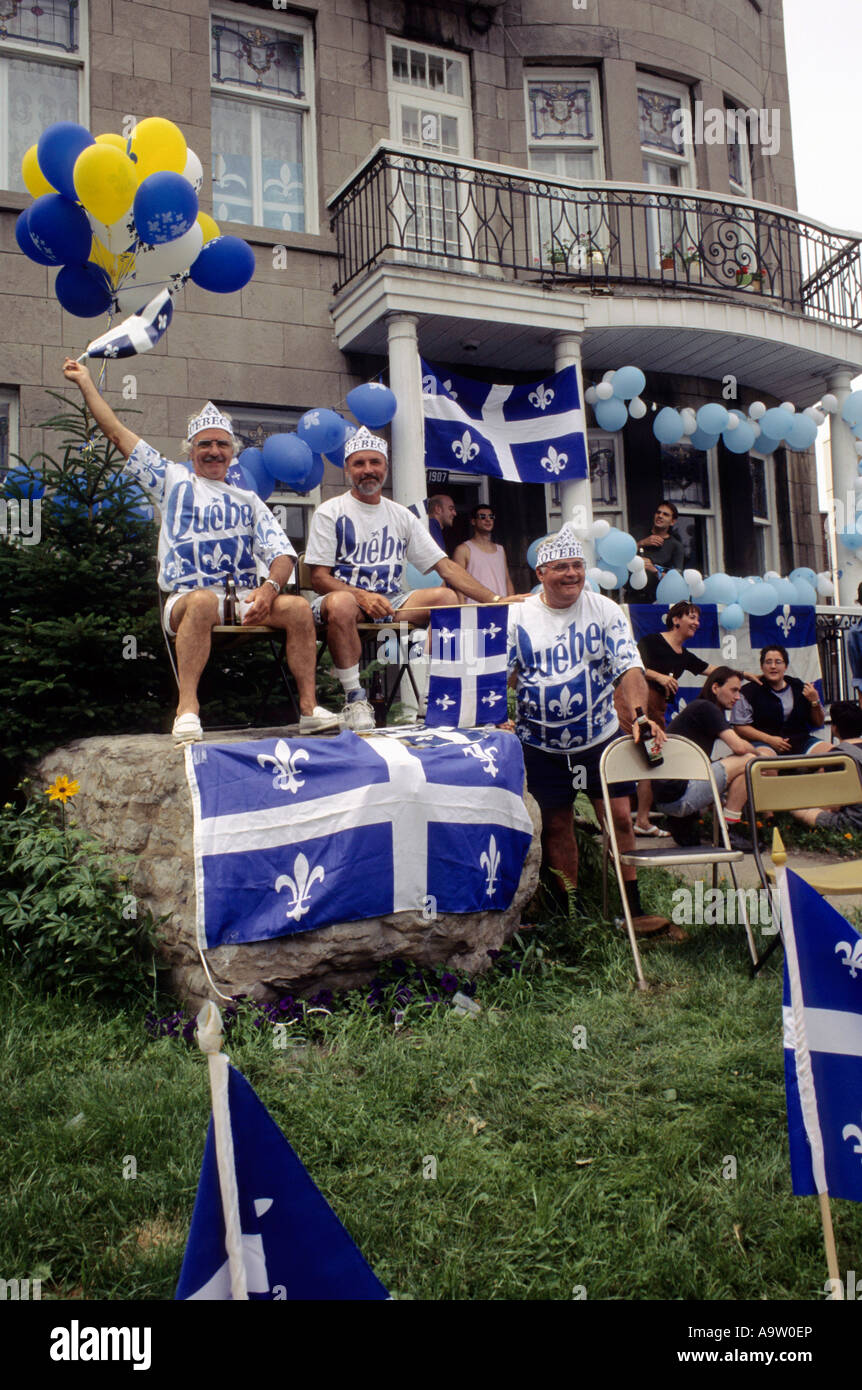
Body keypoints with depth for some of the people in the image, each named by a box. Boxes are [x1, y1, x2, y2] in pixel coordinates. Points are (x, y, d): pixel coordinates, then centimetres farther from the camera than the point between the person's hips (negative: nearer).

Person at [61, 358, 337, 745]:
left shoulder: (248, 500, 22)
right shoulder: (172, 480, 19)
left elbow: (282, 552, 8)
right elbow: (117, 433, 17)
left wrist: (270, 586, -13)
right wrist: (85, 381, 17)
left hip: (245, 601, 2)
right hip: (186, 600, -2)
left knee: (298, 607, -25)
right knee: (202, 601, -38)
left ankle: (309, 707, -23)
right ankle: (187, 706, -38)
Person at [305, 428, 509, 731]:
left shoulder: (401, 516, 12)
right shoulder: (330, 512, 0)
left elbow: (446, 566, 8)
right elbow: (319, 577, -7)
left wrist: (496, 600, -4)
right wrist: (362, 596, -27)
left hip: (390, 602, 4)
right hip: (346, 595, -4)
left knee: (447, 597, -19)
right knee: (341, 603, -39)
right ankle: (354, 699, -27)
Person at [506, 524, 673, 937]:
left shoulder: (606, 611, -5)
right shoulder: (518, 616, -3)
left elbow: (630, 667, -11)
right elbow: (502, 674, 1)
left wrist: (638, 714, -29)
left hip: (602, 737, 0)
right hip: (543, 745, 0)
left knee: (620, 817, -2)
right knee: (556, 826, 8)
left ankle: (634, 909, 10)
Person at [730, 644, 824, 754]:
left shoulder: (799, 688, 14)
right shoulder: (749, 691, 2)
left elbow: (819, 723, 18)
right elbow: (740, 727, -3)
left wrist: (815, 702, -1)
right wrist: (769, 739, -12)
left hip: (800, 740, 5)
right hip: (763, 743, -5)